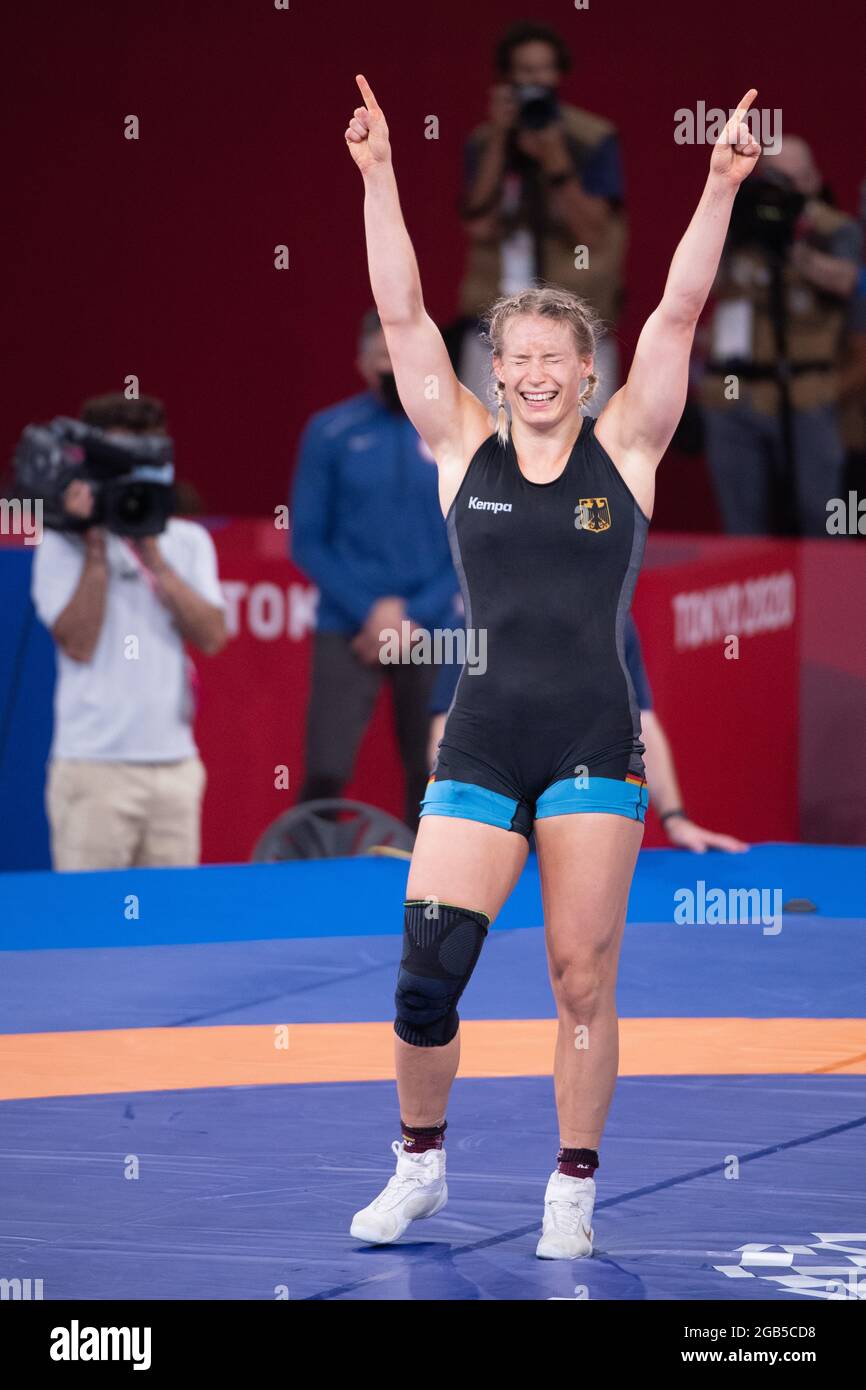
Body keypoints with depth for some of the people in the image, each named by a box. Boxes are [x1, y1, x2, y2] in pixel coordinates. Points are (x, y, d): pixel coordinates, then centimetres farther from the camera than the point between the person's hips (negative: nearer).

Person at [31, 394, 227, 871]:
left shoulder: (188, 541, 12)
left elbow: (212, 636, 0)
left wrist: (152, 556, -6)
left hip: (176, 764, 4)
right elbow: (79, 644, -9)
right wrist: (96, 548, -10)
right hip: (95, 765, -4)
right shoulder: (63, 545, 1)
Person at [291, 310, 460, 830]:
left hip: (433, 632, 1)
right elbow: (308, 543, 0)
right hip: (348, 631, -1)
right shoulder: (330, 433, 1)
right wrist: (371, 611, -10)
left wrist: (413, 617, -7)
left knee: (430, 780, 4)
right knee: (326, 774, -10)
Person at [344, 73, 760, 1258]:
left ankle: (574, 1187, 14)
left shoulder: (624, 450, 3)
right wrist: (379, 178, -9)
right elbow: (402, 313, -2)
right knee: (426, 969, -7)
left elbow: (680, 312, -5)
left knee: (584, 974, 1)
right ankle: (421, 1166, 15)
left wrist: (722, 187, -13)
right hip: (481, 746, 1)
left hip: (595, 745, -1)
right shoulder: (463, 449, 4)